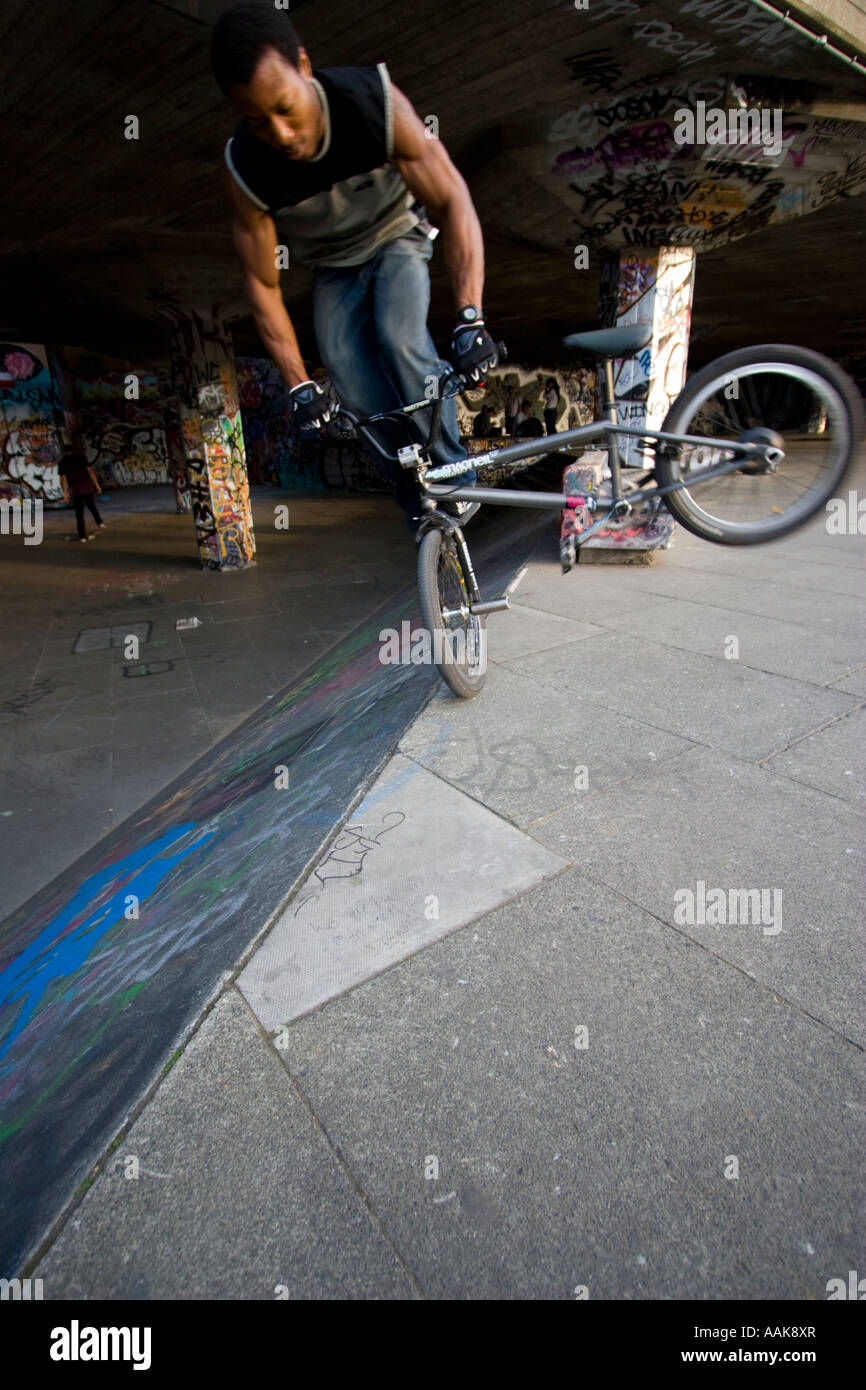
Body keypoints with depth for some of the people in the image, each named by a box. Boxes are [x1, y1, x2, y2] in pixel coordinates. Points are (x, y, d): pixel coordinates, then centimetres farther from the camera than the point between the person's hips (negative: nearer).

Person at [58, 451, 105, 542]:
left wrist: (65, 492, 8)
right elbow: (90, 471, -4)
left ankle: (82, 536, 6)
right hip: (88, 487, 1)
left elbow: (63, 479, -2)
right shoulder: (81, 457, 4)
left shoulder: (62, 463, 3)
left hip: (76, 491, -1)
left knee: (79, 513, 7)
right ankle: (100, 522, 6)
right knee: (91, 505, 26)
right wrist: (96, 484, -1)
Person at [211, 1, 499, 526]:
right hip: (334, 268, 2)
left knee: (401, 339, -29)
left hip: (397, 240, -2)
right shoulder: (245, 171, -26)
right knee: (355, 385, -15)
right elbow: (263, 285, -19)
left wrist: (470, 319, -43)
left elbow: (454, 202, -31)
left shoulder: (377, 101, -31)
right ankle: (417, 489, 5)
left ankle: (454, 479, -14)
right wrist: (299, 385, -27)